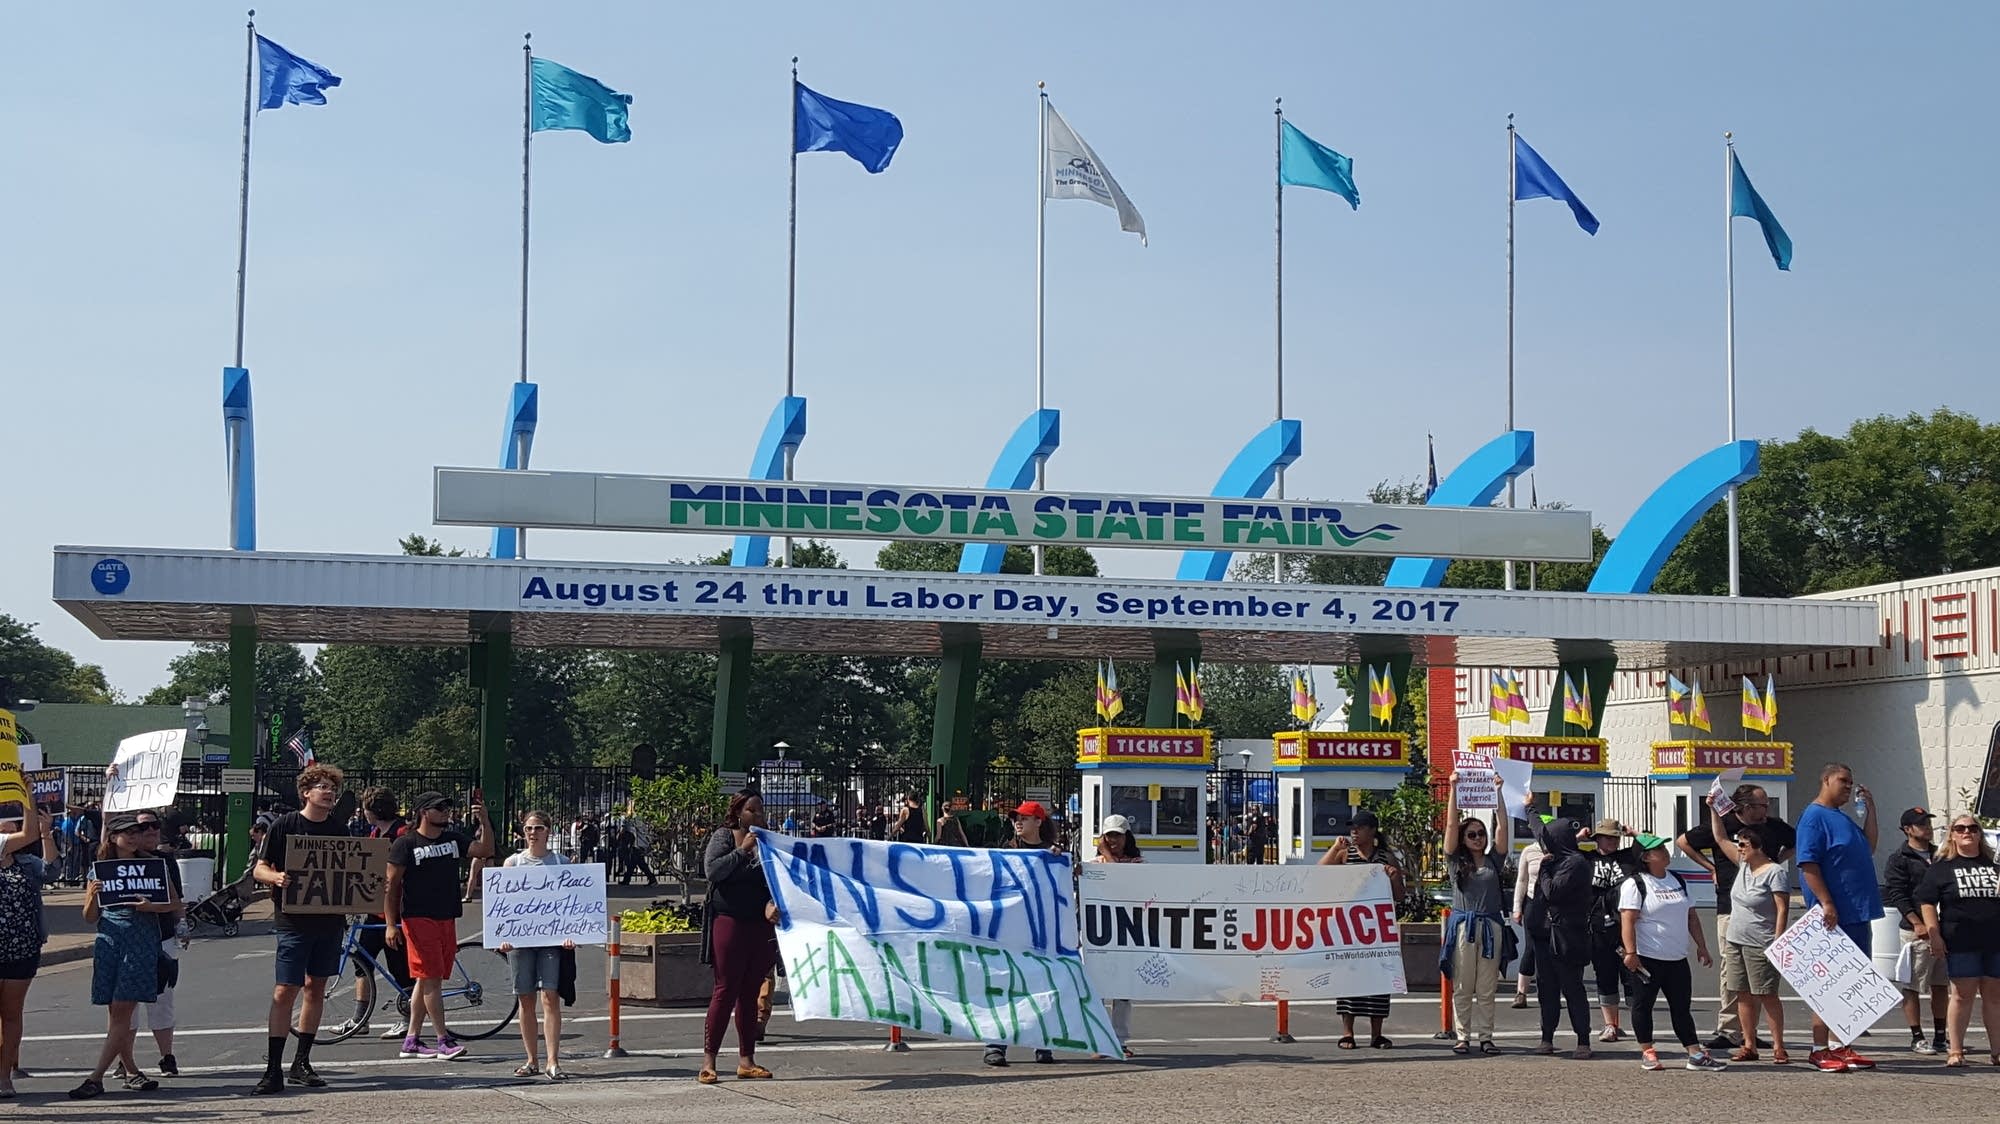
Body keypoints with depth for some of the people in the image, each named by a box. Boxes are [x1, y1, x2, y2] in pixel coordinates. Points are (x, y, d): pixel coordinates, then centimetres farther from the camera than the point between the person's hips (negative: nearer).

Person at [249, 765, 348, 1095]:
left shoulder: (339, 832, 10)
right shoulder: (284, 826, -3)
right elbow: (259, 870, -4)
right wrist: (277, 877, -25)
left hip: (330, 919, 5)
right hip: (293, 920, -5)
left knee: (316, 989, 10)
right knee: (284, 992, -9)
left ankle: (301, 1063, 19)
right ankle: (273, 1070, -6)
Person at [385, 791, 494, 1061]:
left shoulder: (453, 840, 13)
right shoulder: (405, 844, -4)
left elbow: (486, 851, 5)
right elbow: (391, 885, -6)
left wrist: (484, 822, -9)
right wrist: (391, 924, -12)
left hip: (446, 919, 6)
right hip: (419, 918, -6)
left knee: (427, 980, 9)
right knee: (431, 979, -7)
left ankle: (411, 1041, 15)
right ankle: (444, 1039, -5)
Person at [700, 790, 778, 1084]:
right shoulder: (723, 837, 1)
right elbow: (712, 870, -13)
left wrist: (773, 903, -10)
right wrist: (742, 850, -15)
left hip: (762, 925, 4)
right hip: (730, 921, -4)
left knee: (750, 993, 8)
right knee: (726, 990, -6)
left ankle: (746, 1060, 13)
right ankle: (708, 1061, -2)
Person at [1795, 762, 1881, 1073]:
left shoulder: (1843, 819, 20)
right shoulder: (1814, 816, -10)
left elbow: (1868, 849, 23)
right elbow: (1808, 863, -17)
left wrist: (1870, 810, 16)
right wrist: (1826, 903, -24)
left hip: (1858, 914, 10)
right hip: (1834, 916, -9)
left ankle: (1842, 1047, 17)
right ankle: (1820, 1050, -3)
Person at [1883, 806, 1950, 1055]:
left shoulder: (1941, 855, 18)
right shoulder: (1899, 860, -2)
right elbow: (1898, 895, -11)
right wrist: (1918, 923, -20)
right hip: (1915, 931, -6)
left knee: (1941, 986, 10)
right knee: (1912, 987, -3)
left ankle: (1940, 1037, 17)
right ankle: (1917, 1038, 3)